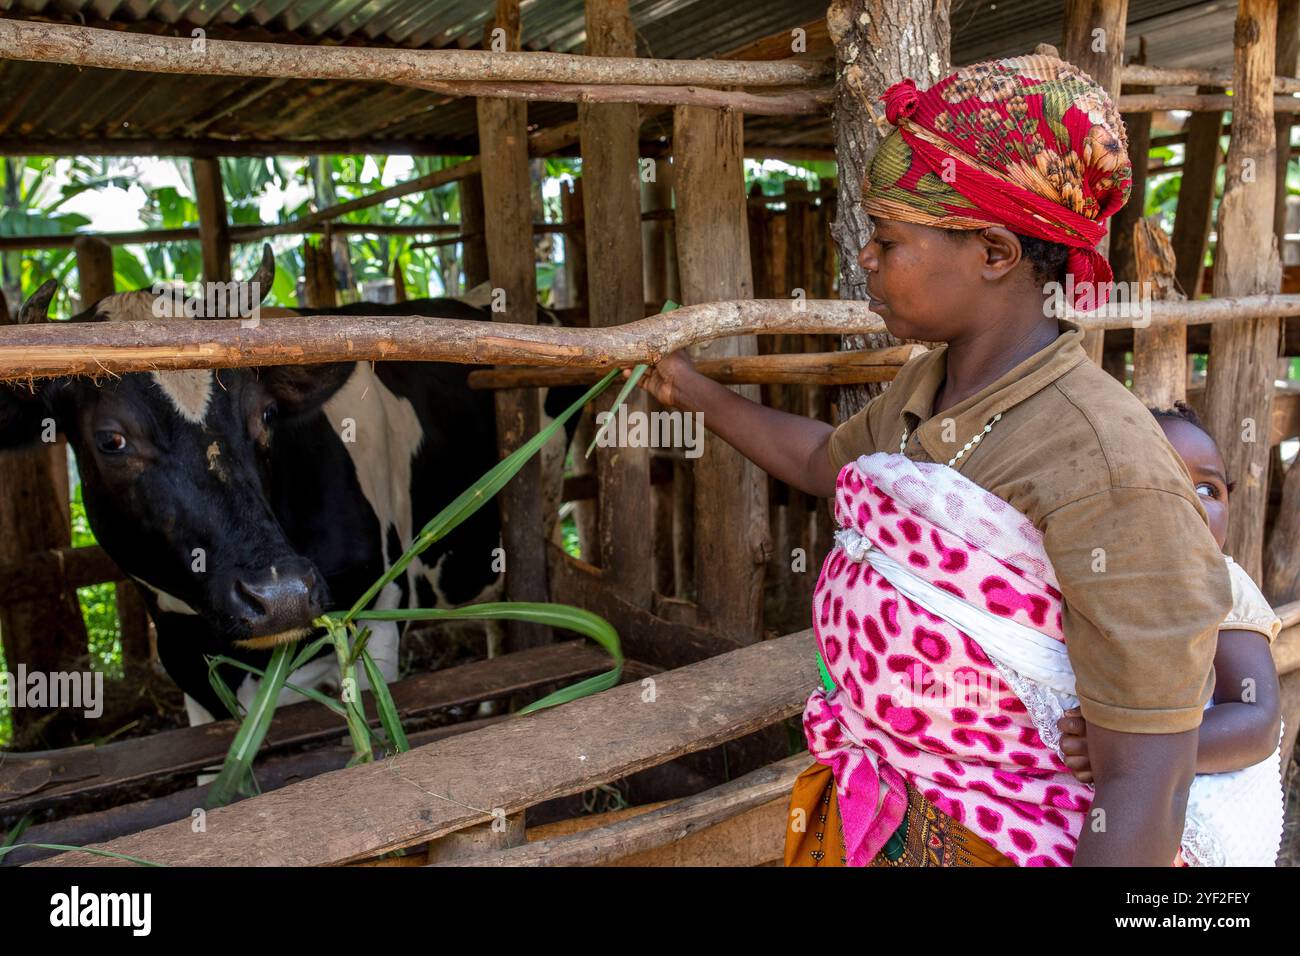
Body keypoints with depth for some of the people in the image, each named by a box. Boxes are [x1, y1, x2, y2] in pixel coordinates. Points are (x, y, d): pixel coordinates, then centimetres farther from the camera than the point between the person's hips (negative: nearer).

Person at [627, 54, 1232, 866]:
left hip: (997, 843, -6)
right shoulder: (925, 390, -3)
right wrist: (699, 394, 26)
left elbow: (1146, 783, -24)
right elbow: (825, 461, 19)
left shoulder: (1106, 468, -27)